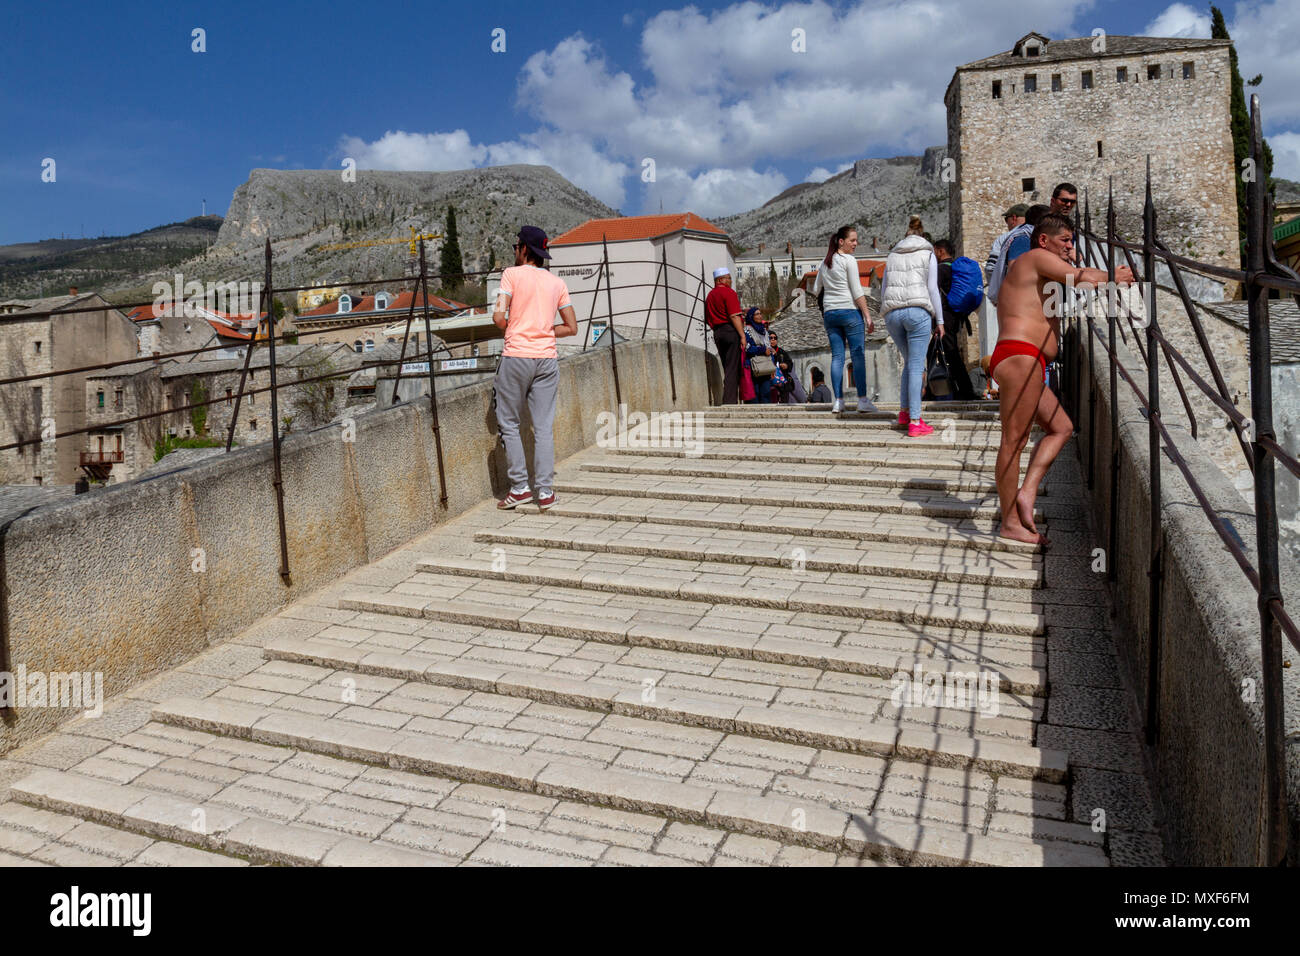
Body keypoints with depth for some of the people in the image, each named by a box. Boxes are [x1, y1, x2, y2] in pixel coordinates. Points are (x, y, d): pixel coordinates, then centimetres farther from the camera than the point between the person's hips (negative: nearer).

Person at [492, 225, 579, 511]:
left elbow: (499, 317, -10)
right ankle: (545, 491, 4)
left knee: (509, 423, 7)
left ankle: (519, 487, 4)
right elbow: (572, 328, 11)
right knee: (544, 426, 5)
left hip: (516, 357, -4)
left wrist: (511, 329, 11)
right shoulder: (557, 282, 12)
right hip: (547, 358, 4)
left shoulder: (512, 274, 0)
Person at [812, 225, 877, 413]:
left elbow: (816, 290, 18)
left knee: (837, 356, 5)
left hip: (829, 313, 6)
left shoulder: (825, 262, 14)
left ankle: (838, 401, 3)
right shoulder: (849, 260, -5)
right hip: (849, 311, -6)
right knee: (858, 355, -4)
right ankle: (862, 400, -6)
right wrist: (868, 316, -8)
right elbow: (857, 292, -9)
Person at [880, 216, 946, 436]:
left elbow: (884, 289, 19)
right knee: (916, 366, -4)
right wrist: (939, 321, 4)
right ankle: (915, 422, -8)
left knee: (910, 362, 20)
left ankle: (904, 412, 19)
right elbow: (932, 289, 2)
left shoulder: (892, 255, 19)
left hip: (892, 313, 4)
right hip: (918, 311, -4)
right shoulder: (927, 254, 8)